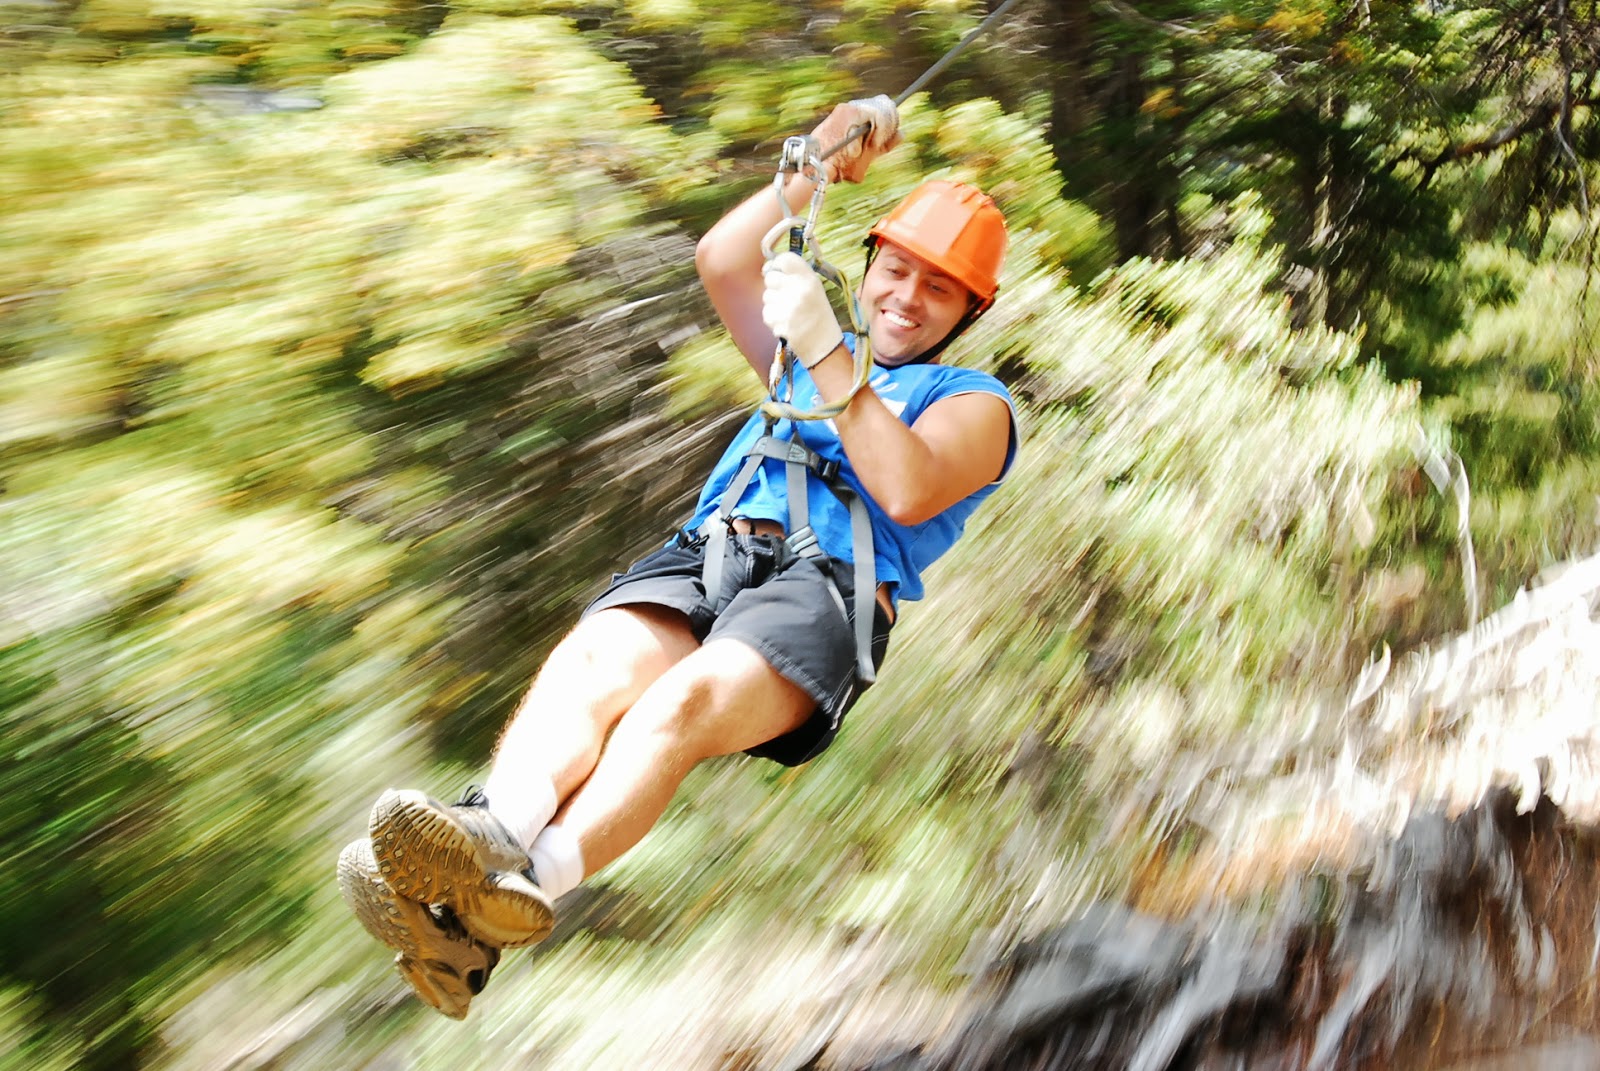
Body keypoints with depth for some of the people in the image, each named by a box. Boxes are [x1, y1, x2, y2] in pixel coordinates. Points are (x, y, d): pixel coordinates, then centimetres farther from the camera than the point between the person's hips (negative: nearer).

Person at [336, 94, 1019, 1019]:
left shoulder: (976, 404, 20)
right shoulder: (805, 354, 37)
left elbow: (907, 491, -2)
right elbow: (723, 262, 24)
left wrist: (829, 356, -5)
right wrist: (817, 165, 20)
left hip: (827, 588, -4)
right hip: (707, 555, 5)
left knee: (683, 703, -36)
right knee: (595, 663, -31)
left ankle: (525, 890, -59)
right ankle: (492, 833, -58)